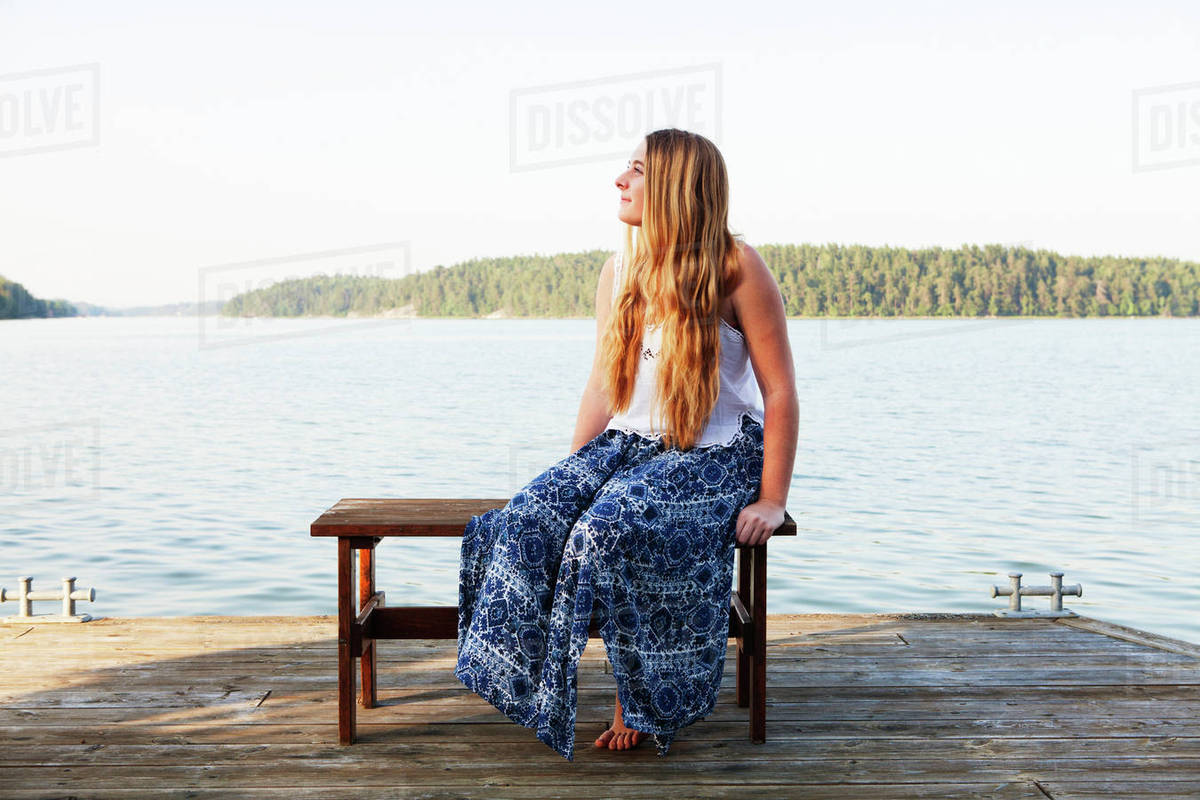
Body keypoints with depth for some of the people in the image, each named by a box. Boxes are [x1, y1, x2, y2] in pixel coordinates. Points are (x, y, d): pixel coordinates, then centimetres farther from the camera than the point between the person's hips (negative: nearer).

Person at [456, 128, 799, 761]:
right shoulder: (619, 272, 9)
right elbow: (601, 386, 13)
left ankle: (643, 699, -11)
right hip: (630, 444, 6)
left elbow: (780, 392, -10)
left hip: (717, 454, -5)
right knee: (531, 517, -21)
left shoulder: (736, 269, -10)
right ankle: (548, 684, -7)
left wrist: (772, 500, -14)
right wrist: (572, 472, 2)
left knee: (611, 528, -31)